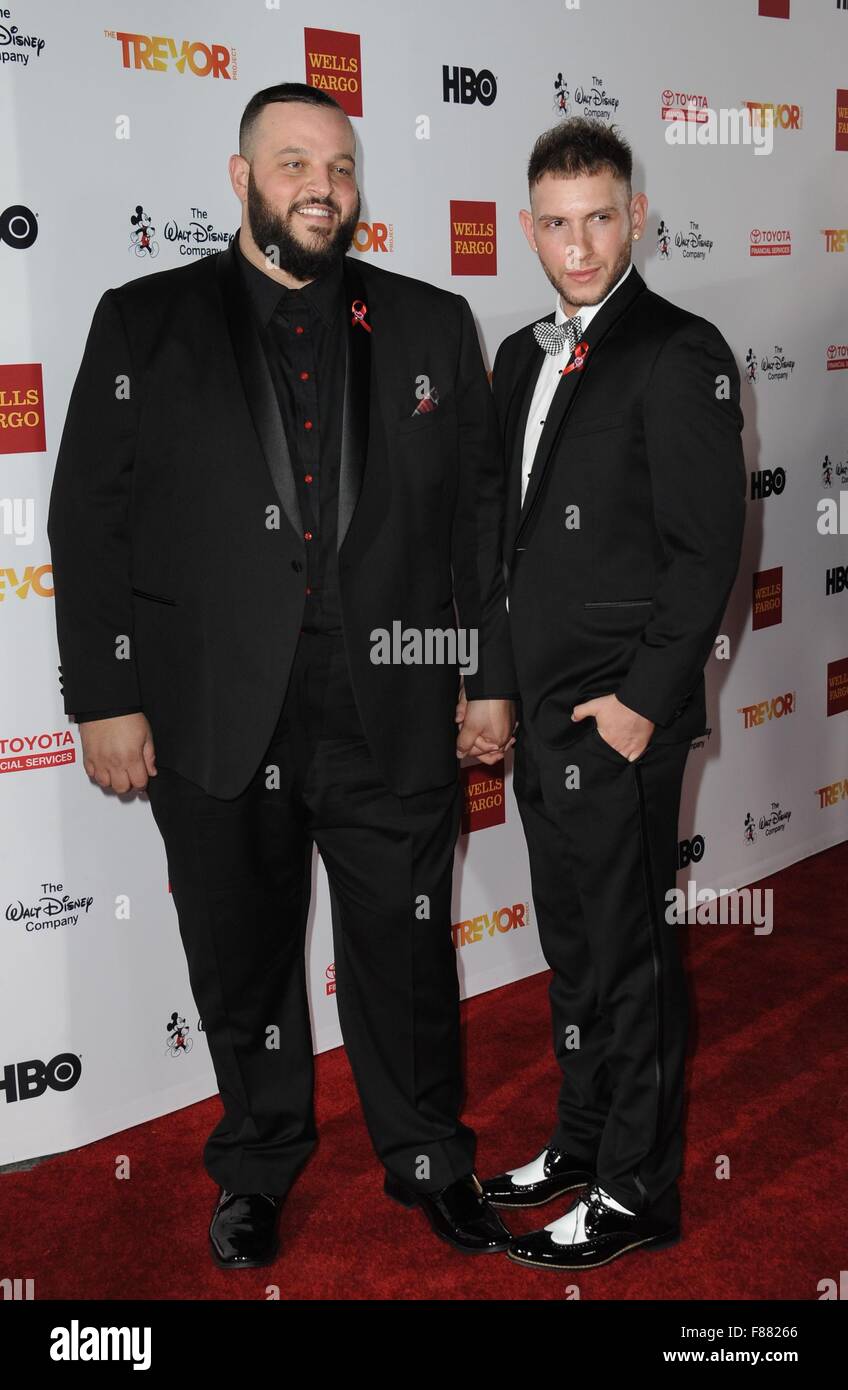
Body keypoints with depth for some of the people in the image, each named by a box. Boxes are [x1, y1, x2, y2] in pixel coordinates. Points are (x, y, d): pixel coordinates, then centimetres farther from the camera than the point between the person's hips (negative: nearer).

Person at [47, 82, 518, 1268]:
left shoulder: (431, 326, 7)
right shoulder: (144, 324, 2)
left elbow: (482, 514, 7)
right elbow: (90, 522, 0)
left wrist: (491, 679, 4)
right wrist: (105, 696, -5)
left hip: (394, 716, 1)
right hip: (215, 719, 0)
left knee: (407, 950, 12)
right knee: (242, 960, 15)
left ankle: (428, 1158, 35)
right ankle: (257, 1164, 37)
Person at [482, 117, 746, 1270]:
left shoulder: (681, 355, -10)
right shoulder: (522, 357, 14)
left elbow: (707, 549, -14)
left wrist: (642, 701, -17)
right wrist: (500, 686, 12)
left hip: (619, 715, -7)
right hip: (540, 709, 7)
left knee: (627, 950, 3)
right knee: (572, 943, 17)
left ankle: (638, 1192, 18)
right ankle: (583, 1141, 33)